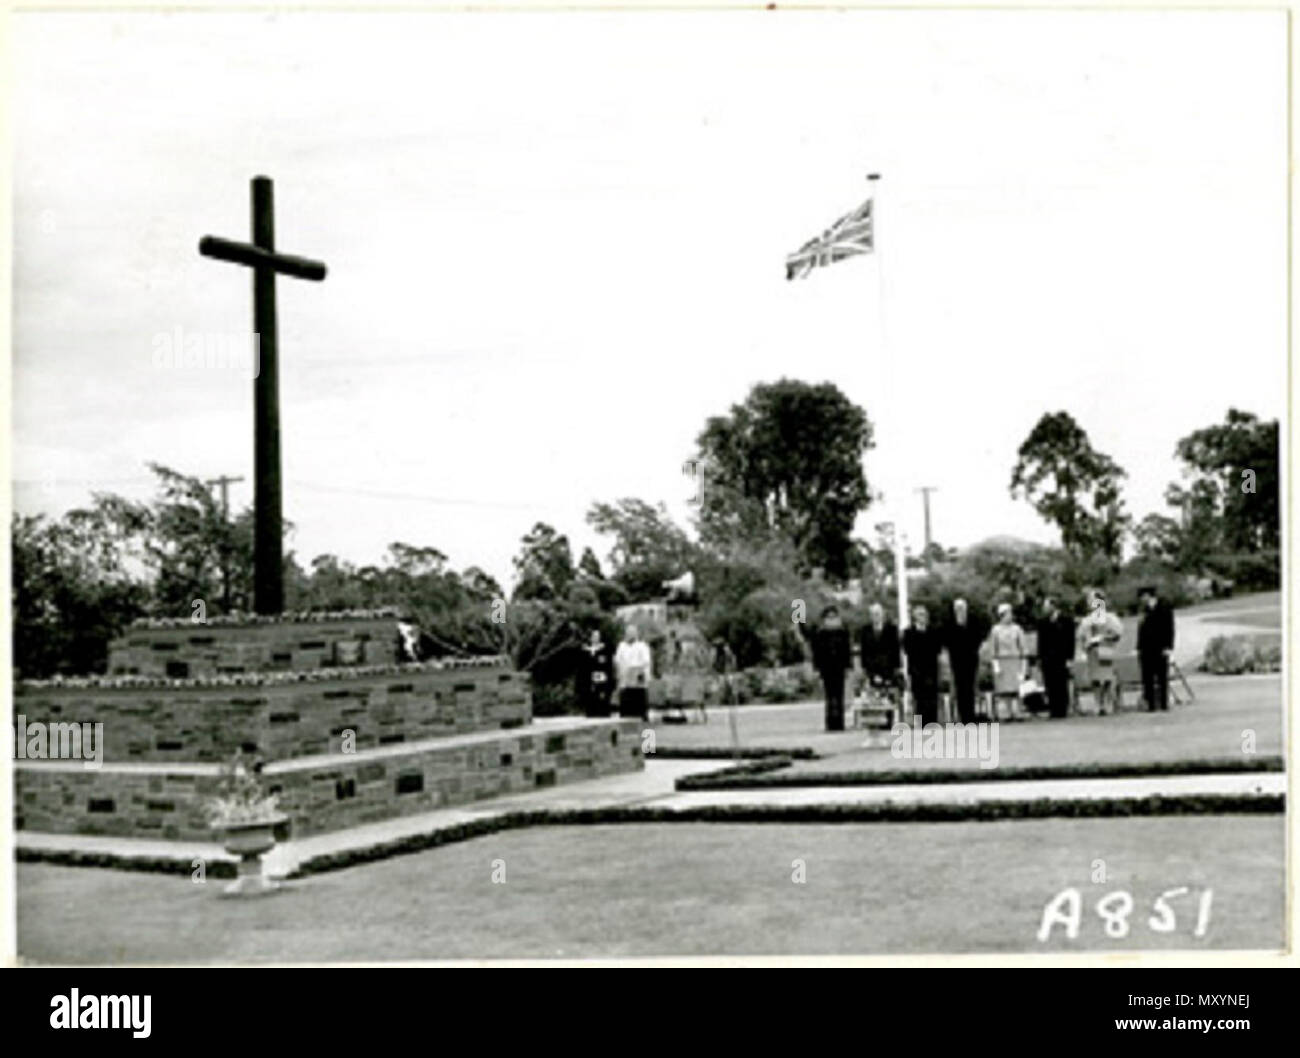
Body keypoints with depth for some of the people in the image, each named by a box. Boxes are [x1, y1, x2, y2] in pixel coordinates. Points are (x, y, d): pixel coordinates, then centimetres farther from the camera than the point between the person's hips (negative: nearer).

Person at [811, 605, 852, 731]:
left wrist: (846, 667, 4)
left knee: (839, 694, -1)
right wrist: (817, 669, -2)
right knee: (830, 694, -3)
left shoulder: (843, 633, 7)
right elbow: (816, 653, 3)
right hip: (826, 668, -1)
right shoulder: (819, 634, 3)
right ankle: (831, 722, -2)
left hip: (839, 668, 1)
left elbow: (846, 650, 9)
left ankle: (839, 723, 2)